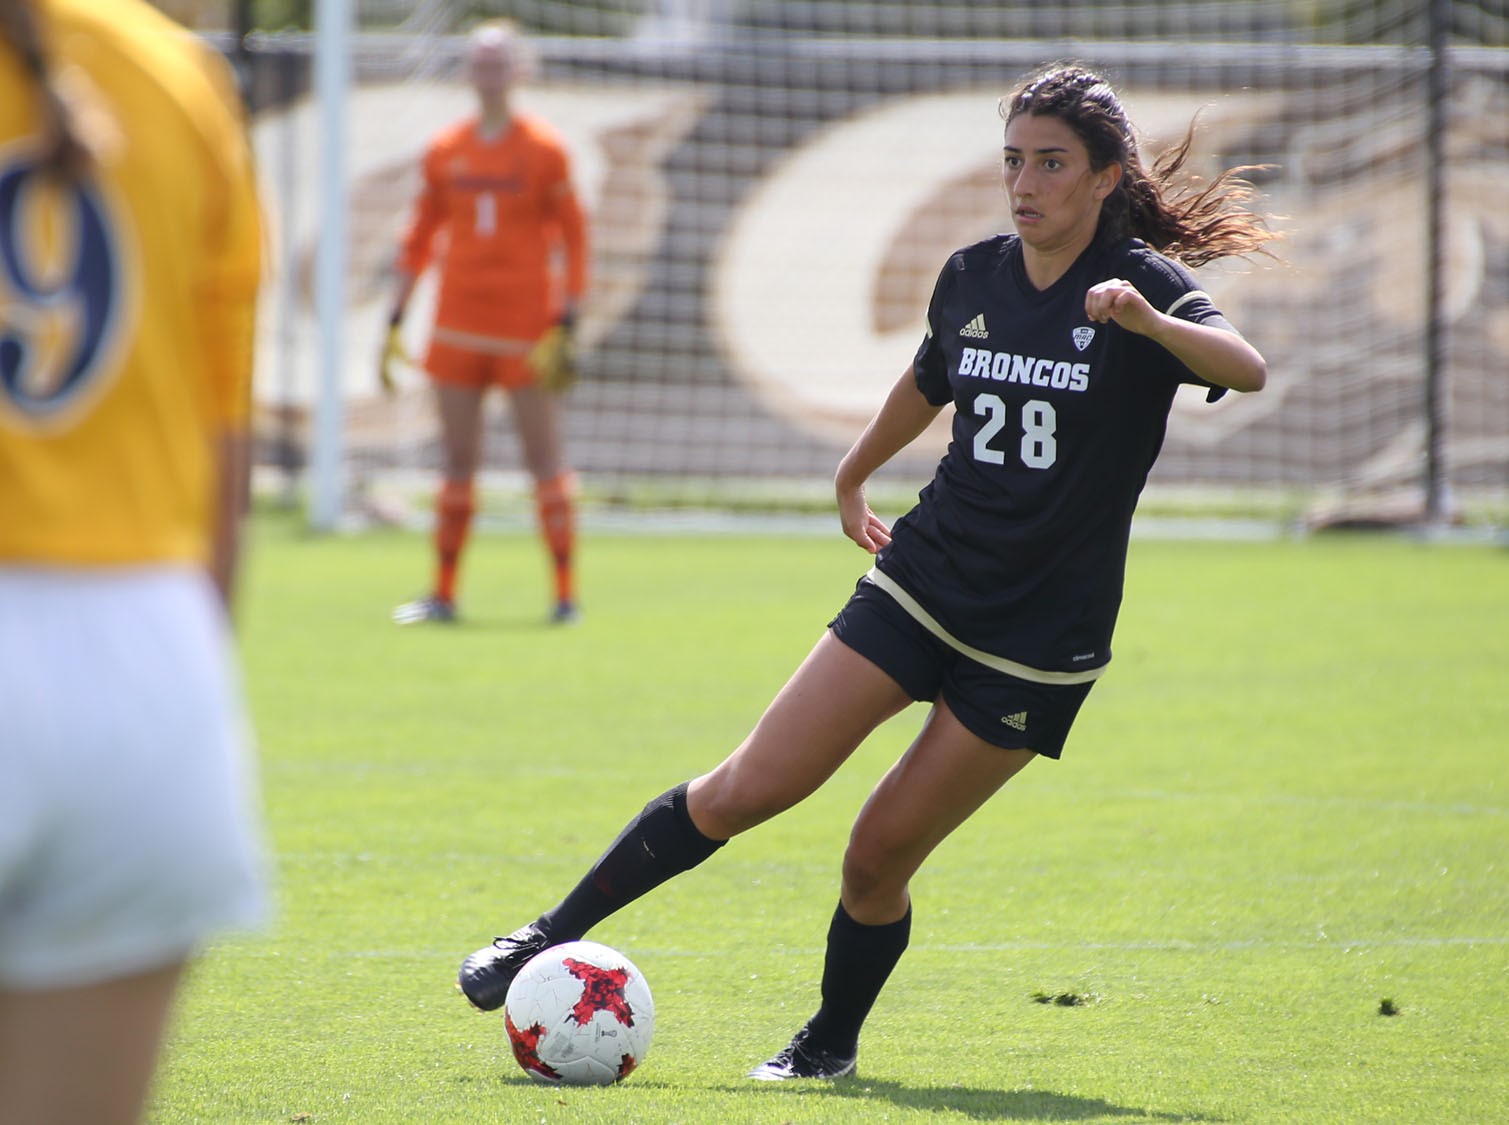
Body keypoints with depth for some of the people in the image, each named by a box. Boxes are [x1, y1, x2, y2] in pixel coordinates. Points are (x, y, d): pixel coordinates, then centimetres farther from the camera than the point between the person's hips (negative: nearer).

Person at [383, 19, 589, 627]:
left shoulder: (545, 149, -1)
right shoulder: (444, 152, 9)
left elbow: (572, 238, -2)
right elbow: (419, 239, 14)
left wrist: (567, 323, -9)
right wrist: (396, 320, 9)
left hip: (526, 324, -3)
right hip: (458, 323, 3)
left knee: (544, 453, -4)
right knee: (458, 457, 5)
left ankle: (566, 592, 0)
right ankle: (444, 593, 9)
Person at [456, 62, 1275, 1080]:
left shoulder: (1140, 284, -12)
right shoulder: (973, 279, 3)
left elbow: (1248, 370, -31)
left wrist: (1147, 320, -48)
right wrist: (853, 477, 37)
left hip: (1039, 644, -3)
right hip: (919, 589, 3)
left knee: (879, 858, -3)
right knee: (747, 791, -5)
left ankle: (832, 1043, 22)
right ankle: (552, 937, 8)